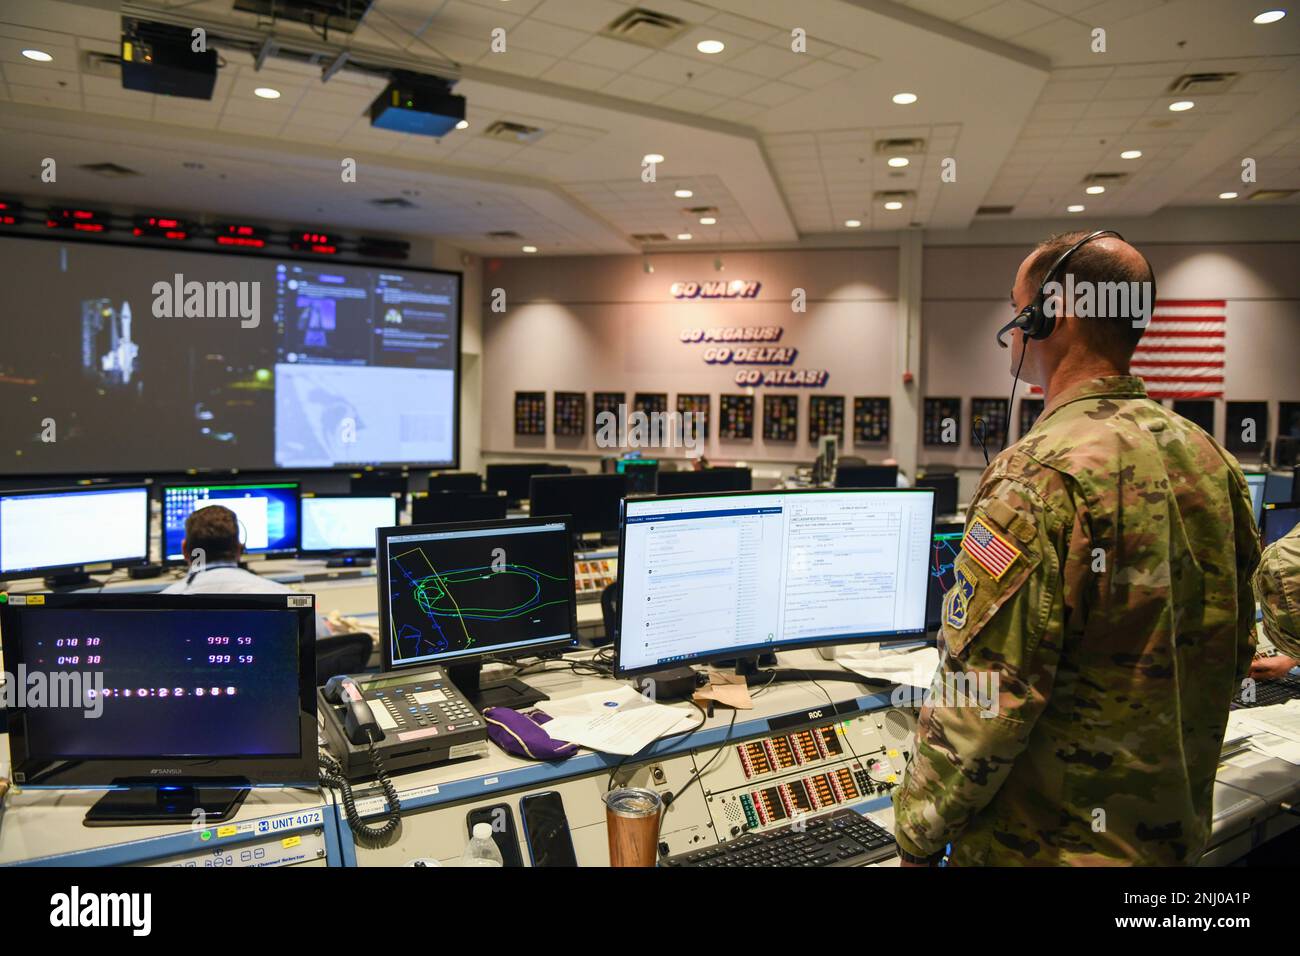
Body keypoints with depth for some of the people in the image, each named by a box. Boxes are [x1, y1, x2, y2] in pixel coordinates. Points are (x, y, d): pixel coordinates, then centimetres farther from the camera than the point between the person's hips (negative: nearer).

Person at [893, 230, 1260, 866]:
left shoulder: (1039, 477, -26)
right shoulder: (1214, 462, -1)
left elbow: (979, 704, -26)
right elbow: (1233, 656, 10)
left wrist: (918, 836, -11)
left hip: (1046, 844, -7)